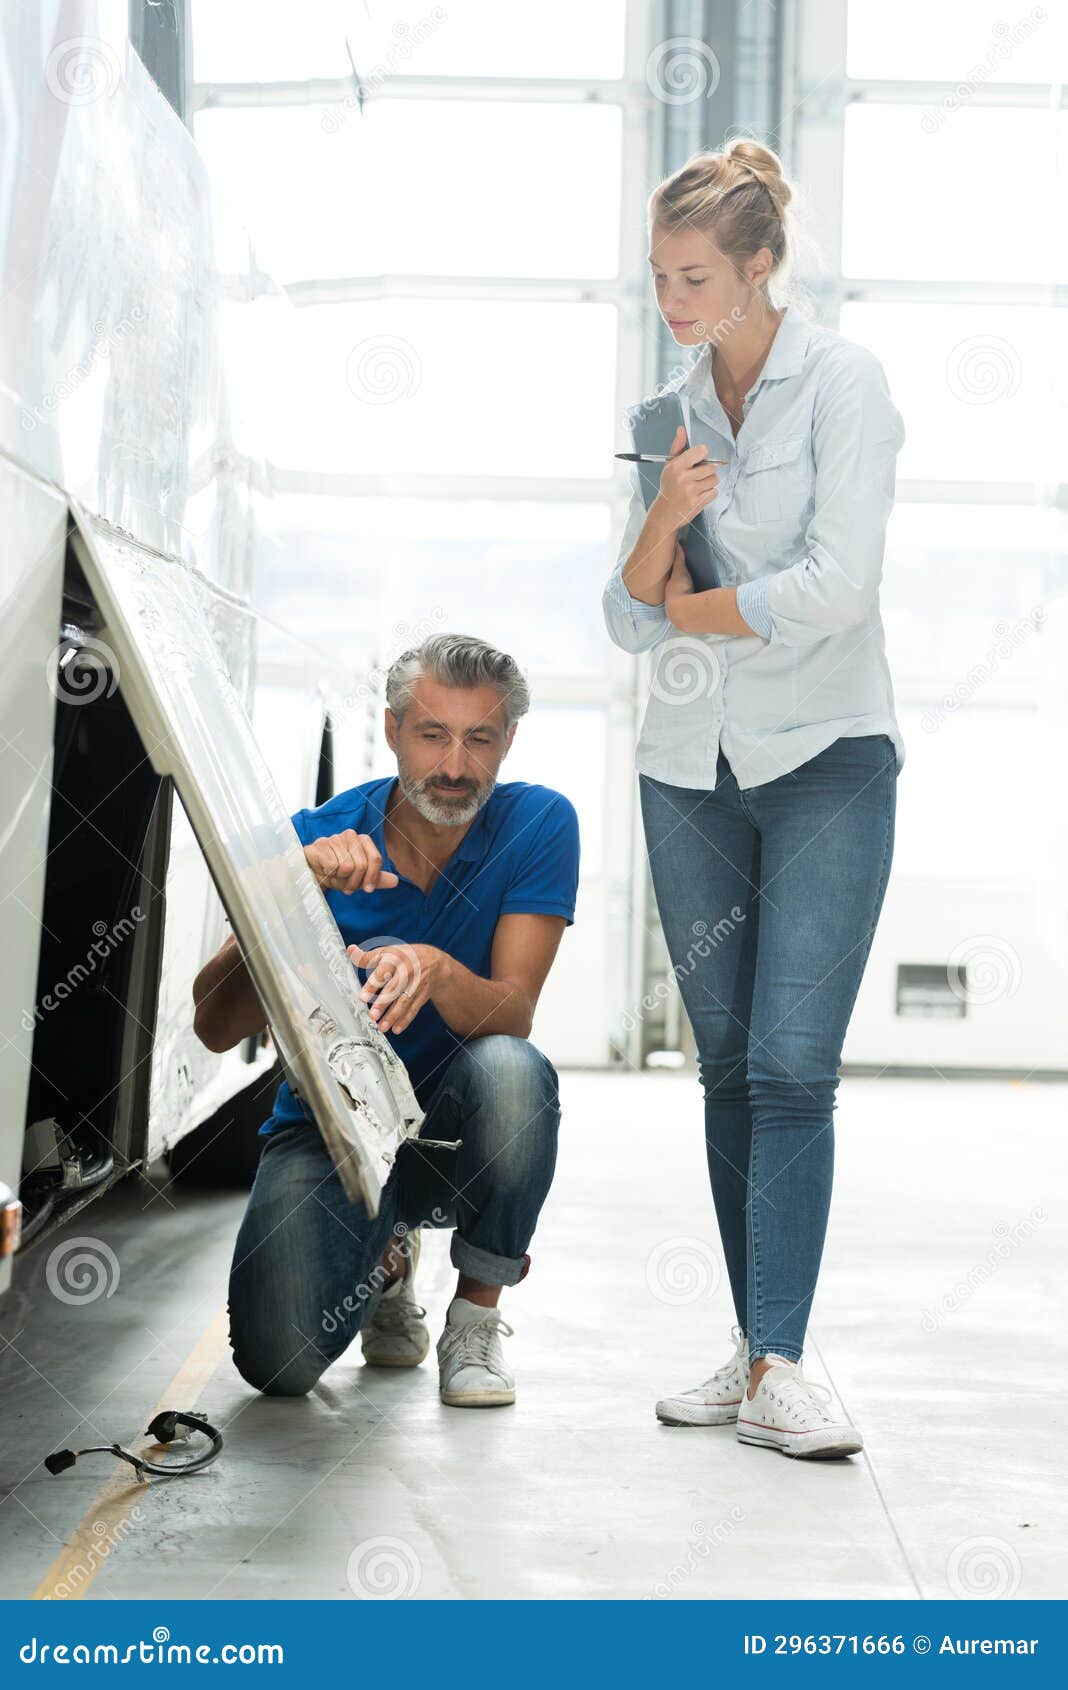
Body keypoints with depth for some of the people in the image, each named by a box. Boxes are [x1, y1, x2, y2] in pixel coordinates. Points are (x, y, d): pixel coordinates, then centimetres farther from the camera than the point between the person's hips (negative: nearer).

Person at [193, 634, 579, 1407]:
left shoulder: (539, 824, -10)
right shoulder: (318, 838, -10)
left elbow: (512, 1014, -20)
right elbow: (215, 1027, -20)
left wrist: (439, 971, -43)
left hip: (461, 1136, 0)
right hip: (329, 1130, 1)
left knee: (512, 1068, -36)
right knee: (279, 1358, -22)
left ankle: (479, 1315, -9)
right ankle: (384, 1261, 17)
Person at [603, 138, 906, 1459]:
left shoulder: (841, 381, -5)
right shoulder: (672, 413, 12)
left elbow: (835, 585, -16)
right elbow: (629, 618, 7)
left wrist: (694, 608, -2)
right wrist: (662, 521, -12)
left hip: (824, 760, -5)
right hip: (689, 769, 6)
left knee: (792, 1067, -10)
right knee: (728, 1067, 6)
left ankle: (777, 1371, -9)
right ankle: (752, 1355, 13)